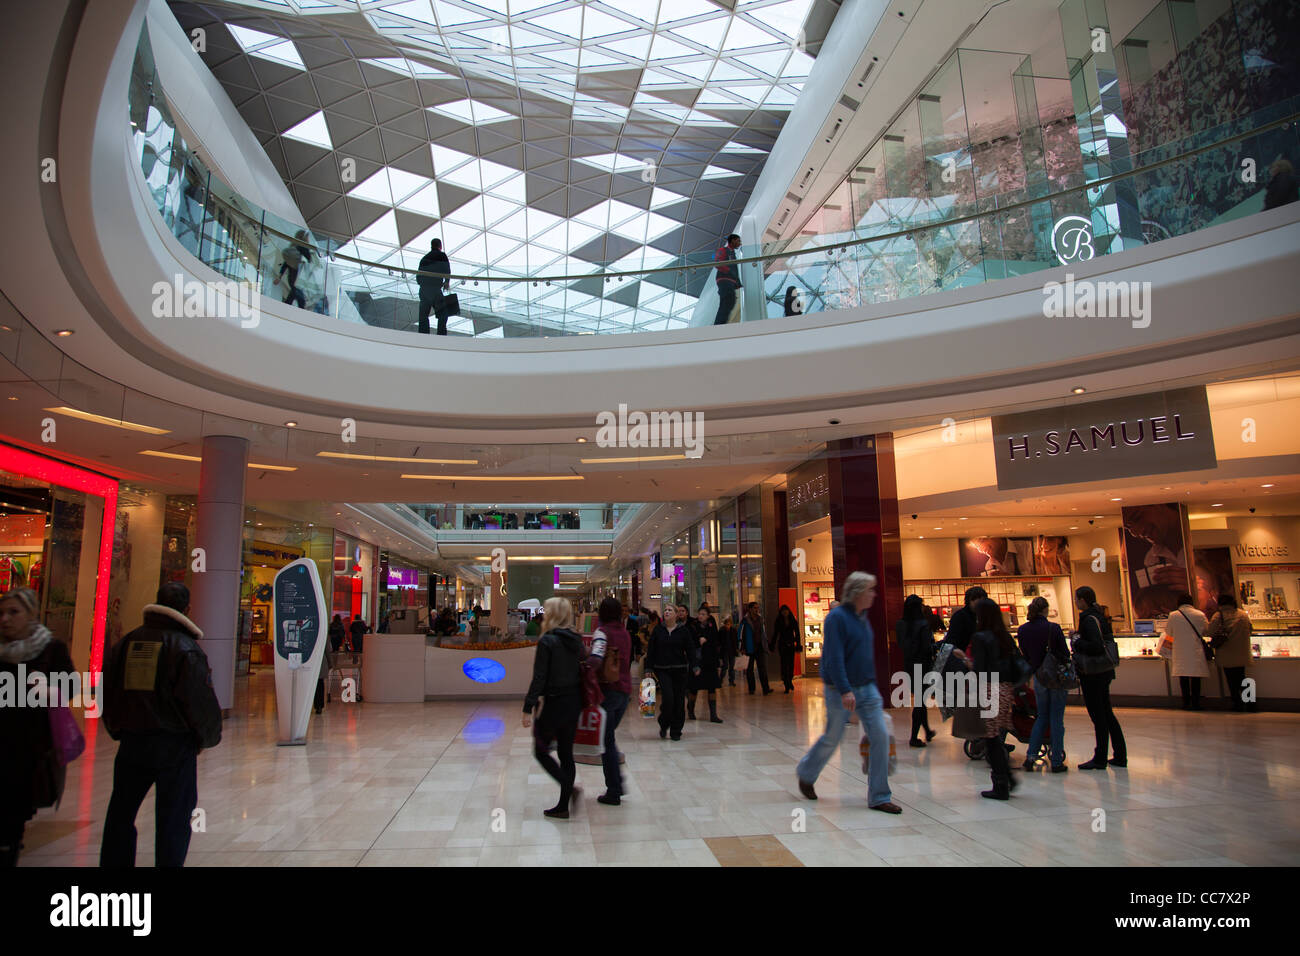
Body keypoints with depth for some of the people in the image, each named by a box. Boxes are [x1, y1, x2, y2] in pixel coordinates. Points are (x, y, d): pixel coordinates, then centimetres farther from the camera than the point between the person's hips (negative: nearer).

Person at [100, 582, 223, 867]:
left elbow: (107, 691, 12)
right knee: (173, 818, 4)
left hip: (131, 740, 5)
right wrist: (208, 737, 1)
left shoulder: (126, 642, 5)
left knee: (120, 813, 19)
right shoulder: (186, 646, -12)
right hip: (175, 744, -5)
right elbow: (200, 699, -14)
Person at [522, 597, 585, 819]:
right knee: (566, 752, 13)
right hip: (574, 703, 7)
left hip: (554, 703, -7)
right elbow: (582, 672, 10)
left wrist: (528, 708, -12)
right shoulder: (576, 640, 5)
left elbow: (539, 678, -17)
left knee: (541, 750, 10)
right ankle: (563, 806, 18)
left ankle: (569, 788, -6)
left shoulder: (547, 641, -15)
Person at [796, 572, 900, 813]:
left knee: (880, 736, -2)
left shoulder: (863, 618, 11)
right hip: (840, 690, -7)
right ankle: (805, 774, 33)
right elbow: (834, 657, -21)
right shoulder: (837, 617, -15)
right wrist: (845, 690, -27)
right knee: (832, 739, 6)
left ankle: (879, 797, 8)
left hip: (866, 688, 7)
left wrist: (873, 687, 19)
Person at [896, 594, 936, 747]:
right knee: (919, 700, 2)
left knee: (919, 699, 21)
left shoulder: (900, 625, -1)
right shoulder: (923, 624, -19)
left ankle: (927, 731, 35)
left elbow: (901, 644, 4)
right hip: (922, 664, -6)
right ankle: (914, 738, 4)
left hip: (908, 665, 6)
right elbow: (927, 647, -18)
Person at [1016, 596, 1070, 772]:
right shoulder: (1053, 628, -15)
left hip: (1039, 677, 4)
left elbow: (1025, 655, 6)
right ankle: (1056, 762, 9)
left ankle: (1031, 756, 5)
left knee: (1042, 717, 15)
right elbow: (1065, 653, -8)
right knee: (1057, 719, 4)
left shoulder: (1022, 630, -3)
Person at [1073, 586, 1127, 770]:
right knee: (1106, 714, 16)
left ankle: (1100, 759, 6)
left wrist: (1077, 642, -13)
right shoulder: (1100, 616, 10)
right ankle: (1120, 756, 23)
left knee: (1098, 716, -2)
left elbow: (1096, 647, -27)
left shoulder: (1089, 619, -18)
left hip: (1093, 674, -10)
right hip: (1104, 671, 10)